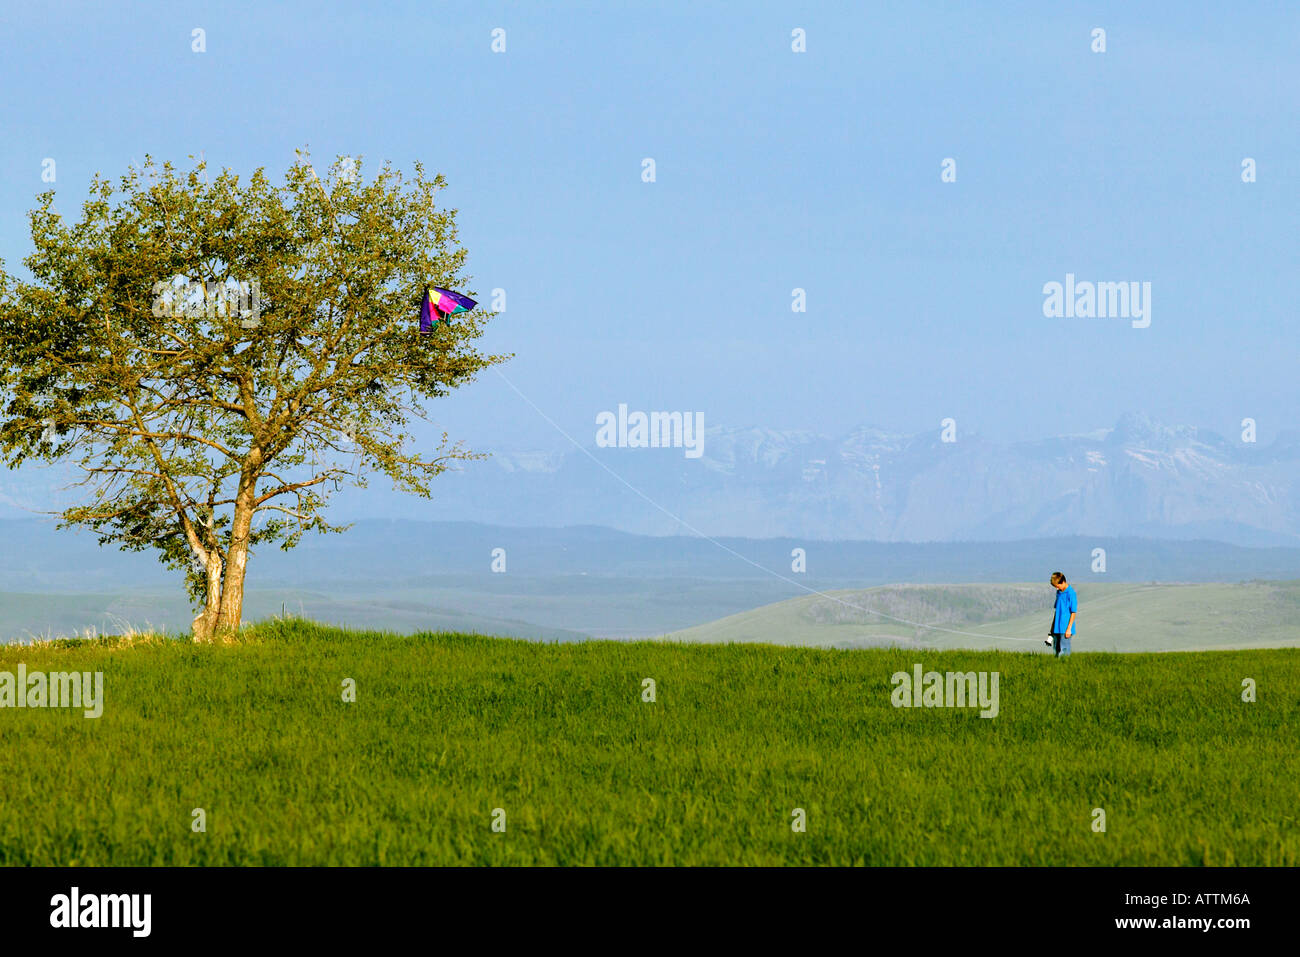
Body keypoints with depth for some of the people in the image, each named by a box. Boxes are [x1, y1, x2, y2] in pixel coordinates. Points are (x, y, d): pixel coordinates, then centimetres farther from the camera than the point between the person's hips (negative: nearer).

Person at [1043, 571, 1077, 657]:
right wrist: (1052, 626, 20)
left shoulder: (1071, 593, -13)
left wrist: (1069, 628, -14)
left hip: (1065, 629, -8)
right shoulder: (1059, 592, 10)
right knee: (1056, 649, 10)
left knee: (1064, 651, -6)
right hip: (1057, 628, 8)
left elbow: (1073, 612, -12)